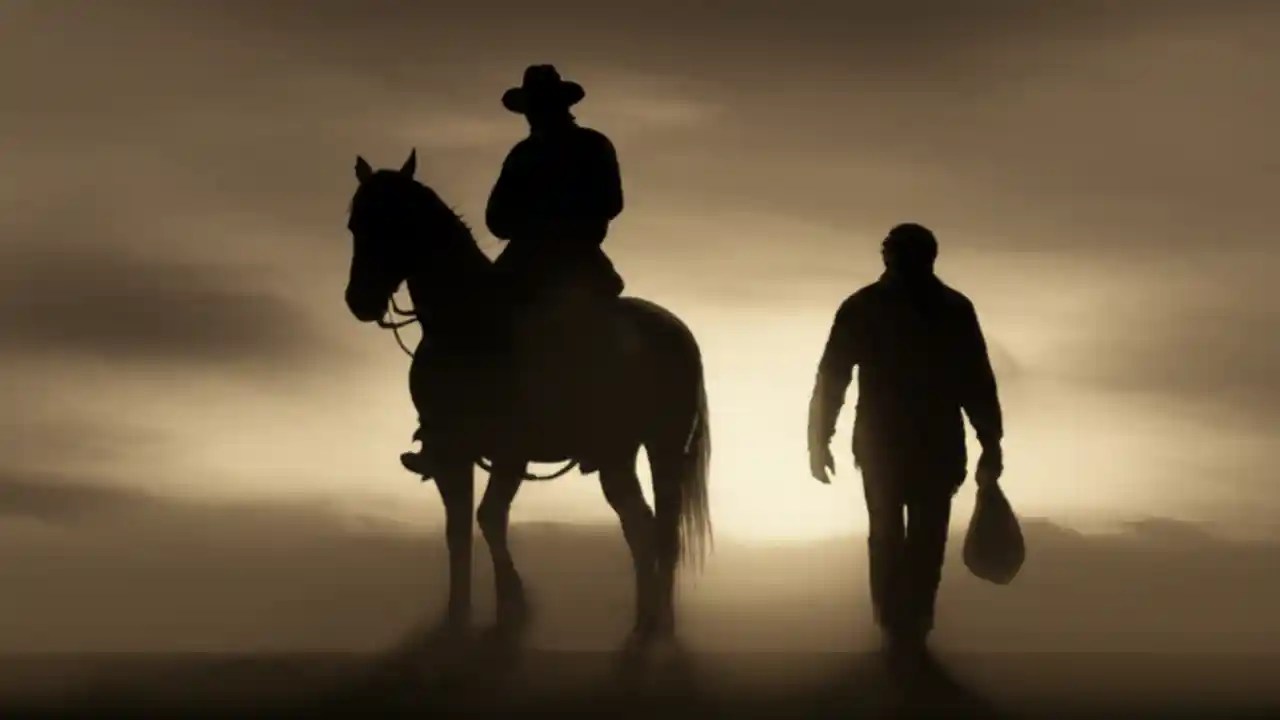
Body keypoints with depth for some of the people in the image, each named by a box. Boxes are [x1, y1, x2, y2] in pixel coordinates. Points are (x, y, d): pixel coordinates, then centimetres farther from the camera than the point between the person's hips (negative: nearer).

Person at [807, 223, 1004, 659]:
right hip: (937, 447, -1)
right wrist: (991, 446, 0)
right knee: (925, 540, 8)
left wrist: (819, 440, 3)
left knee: (885, 535, 19)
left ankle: (894, 626, 23)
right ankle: (910, 630, 4)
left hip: (880, 444, 1)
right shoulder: (955, 310, -4)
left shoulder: (861, 307, -3)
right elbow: (978, 384, -5)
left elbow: (831, 378, -3)